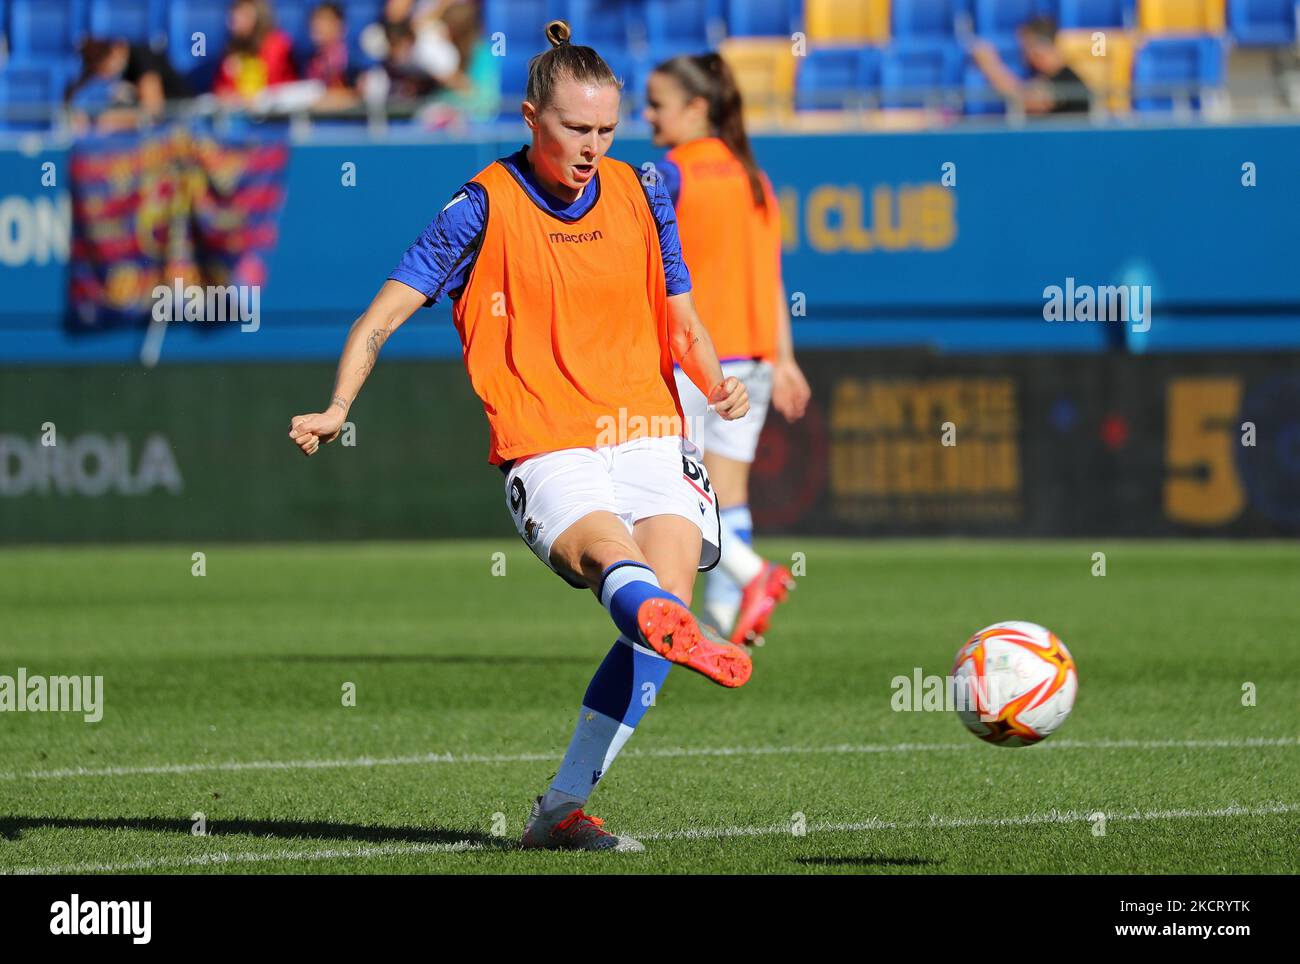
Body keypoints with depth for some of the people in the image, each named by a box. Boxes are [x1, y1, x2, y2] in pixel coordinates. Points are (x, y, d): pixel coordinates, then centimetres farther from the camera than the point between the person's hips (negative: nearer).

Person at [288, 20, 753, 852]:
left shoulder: (639, 197, 12)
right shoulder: (485, 207, 1)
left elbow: (679, 317, 22)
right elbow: (385, 315, 0)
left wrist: (714, 378, 0)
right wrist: (337, 411, -14)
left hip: (647, 435, 4)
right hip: (546, 451, -4)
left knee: (664, 609, -16)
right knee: (612, 552, -35)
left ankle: (563, 809, -9)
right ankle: (674, 626, -71)